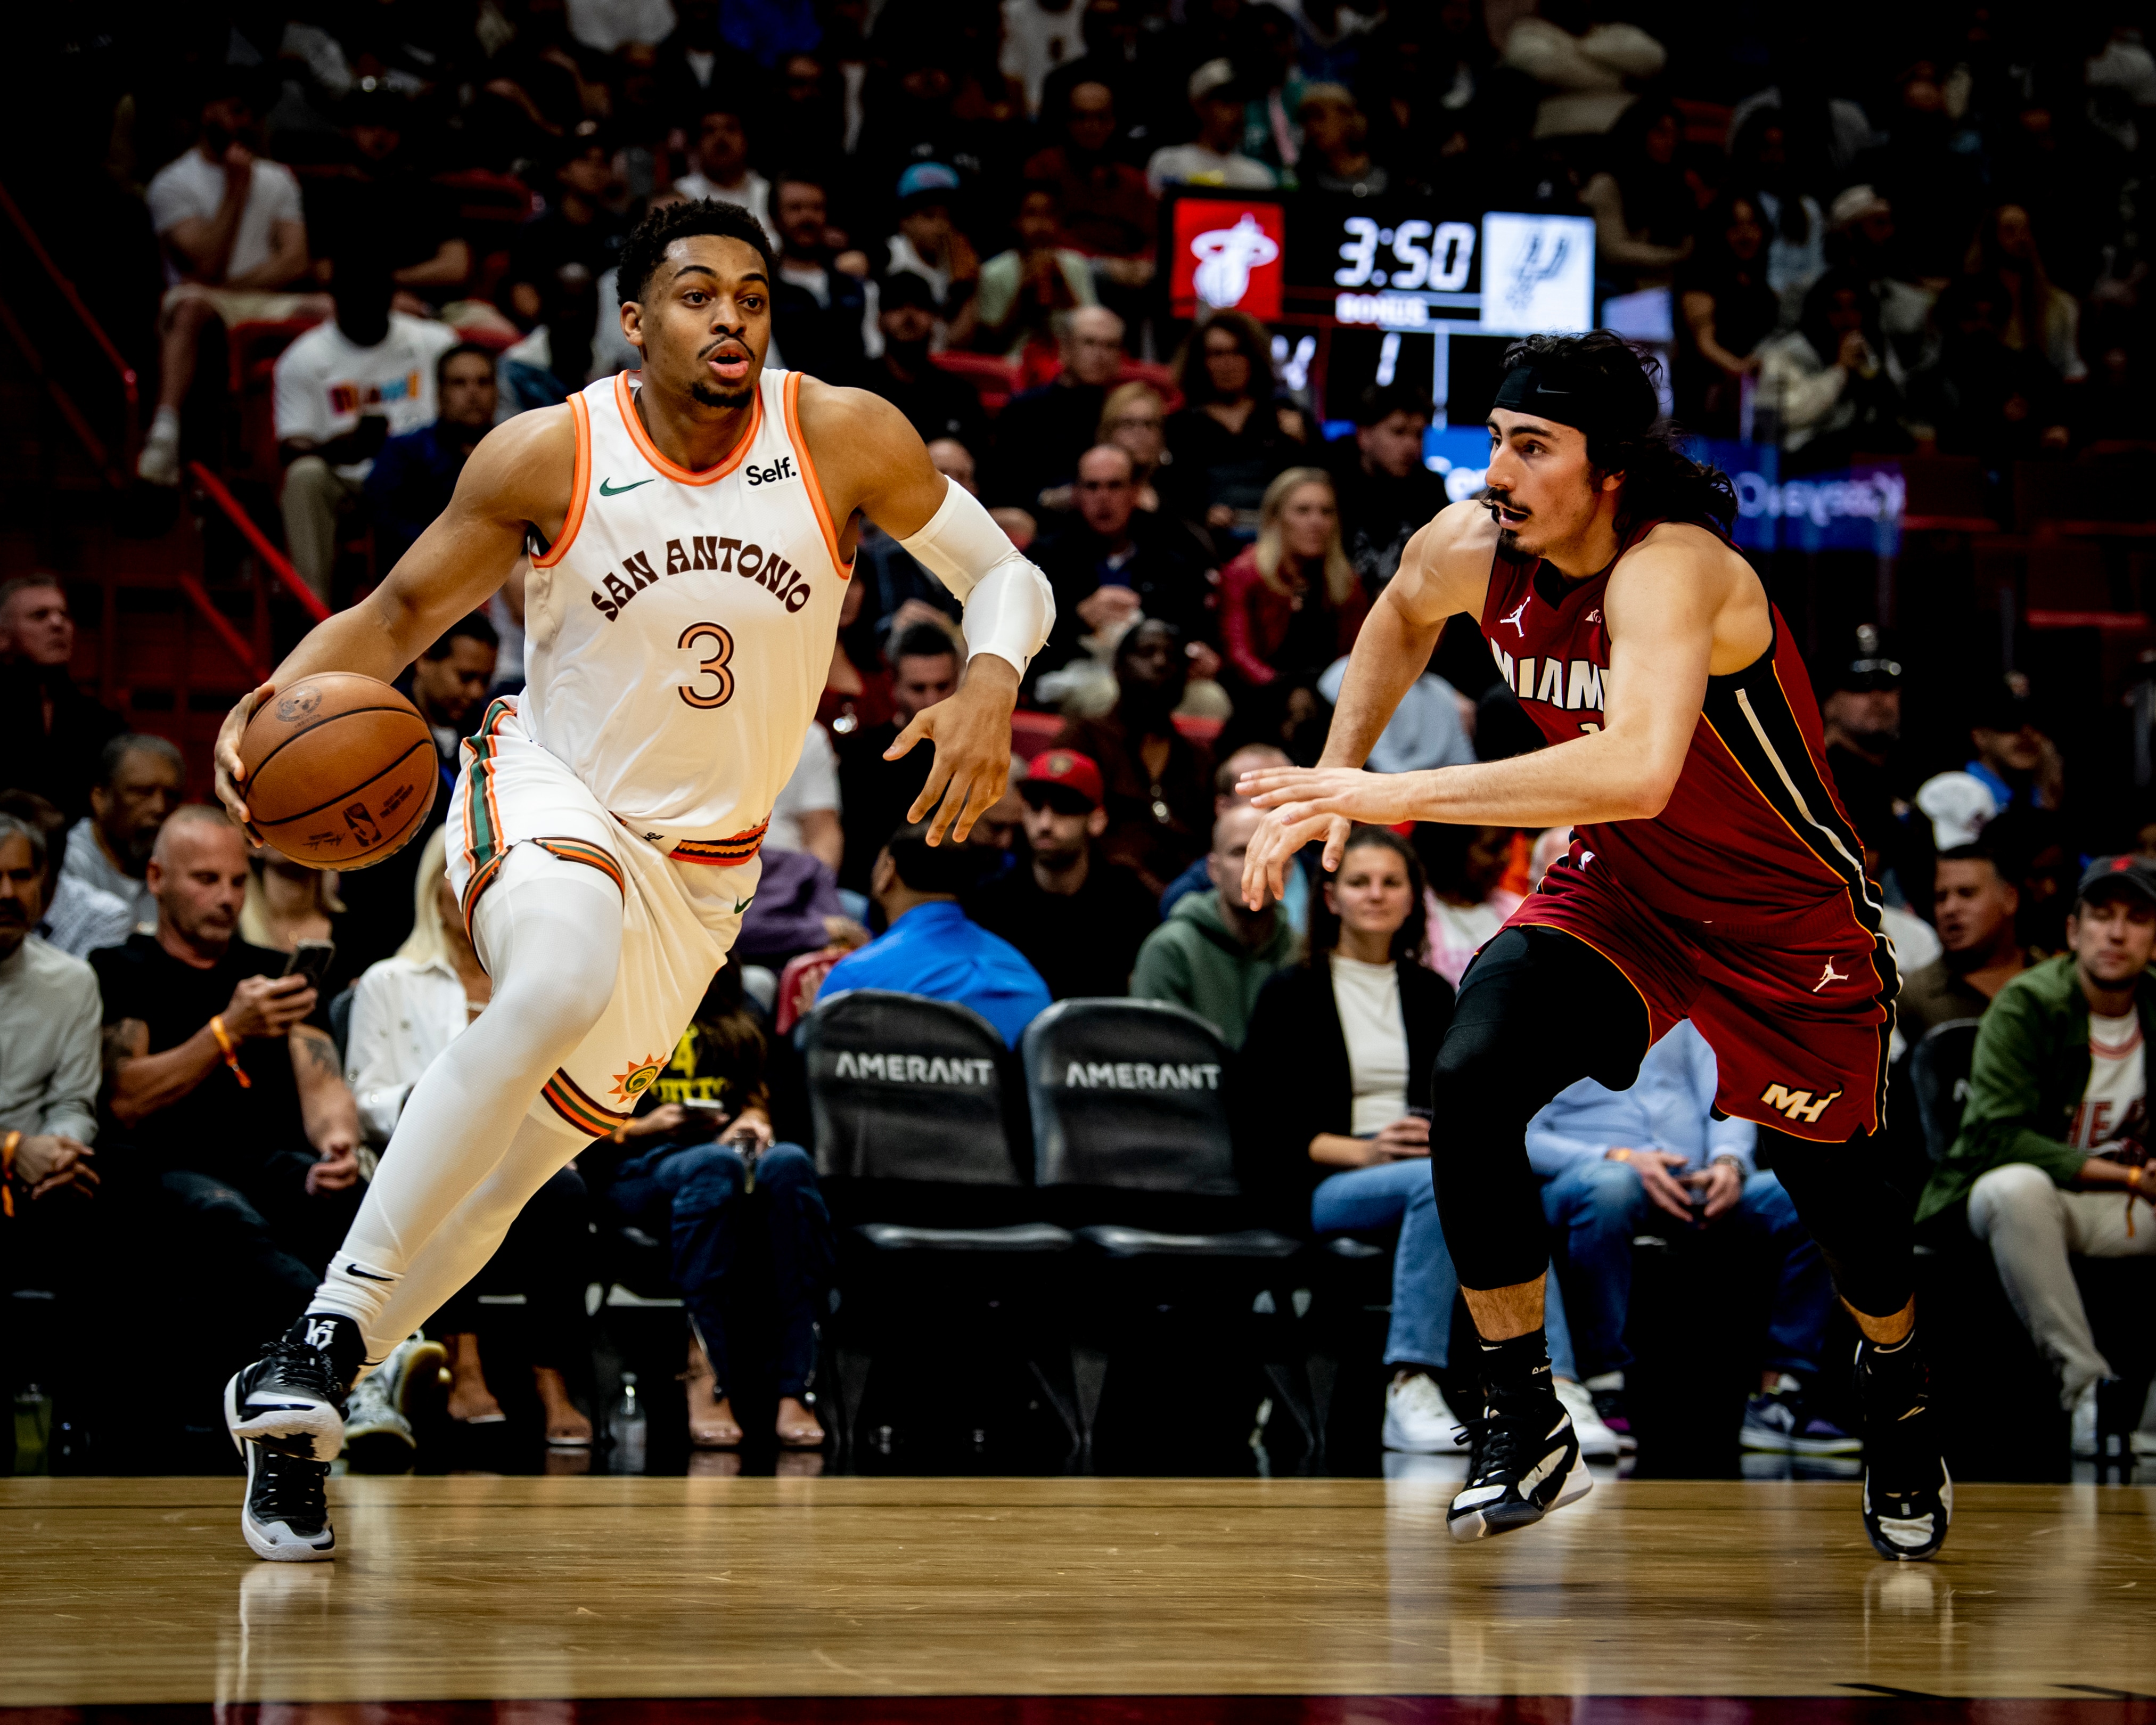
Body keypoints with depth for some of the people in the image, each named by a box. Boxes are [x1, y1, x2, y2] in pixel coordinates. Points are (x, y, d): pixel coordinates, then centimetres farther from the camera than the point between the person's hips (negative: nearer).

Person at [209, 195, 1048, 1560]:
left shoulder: (844, 438, -12)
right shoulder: (547, 458, -14)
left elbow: (1007, 575, -2)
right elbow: (398, 617, -3)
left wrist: (990, 688, -25)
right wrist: (284, 699, -23)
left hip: (703, 861, 3)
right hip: (552, 791, -3)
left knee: (519, 1153, 4)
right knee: (562, 975, -37)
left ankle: (290, 1414, 21)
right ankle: (328, 1334, -30)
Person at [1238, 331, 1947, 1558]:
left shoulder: (1670, 572, -35)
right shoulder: (1470, 548, -14)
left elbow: (1639, 769, -54)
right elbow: (1404, 617, 13)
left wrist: (1400, 795, -50)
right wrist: (1330, 787, 8)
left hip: (1788, 920, -5)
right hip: (1615, 893, 5)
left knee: (1837, 1188, 11)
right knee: (1472, 1087, -21)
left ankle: (1901, 1406, 46)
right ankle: (1527, 1429, -7)